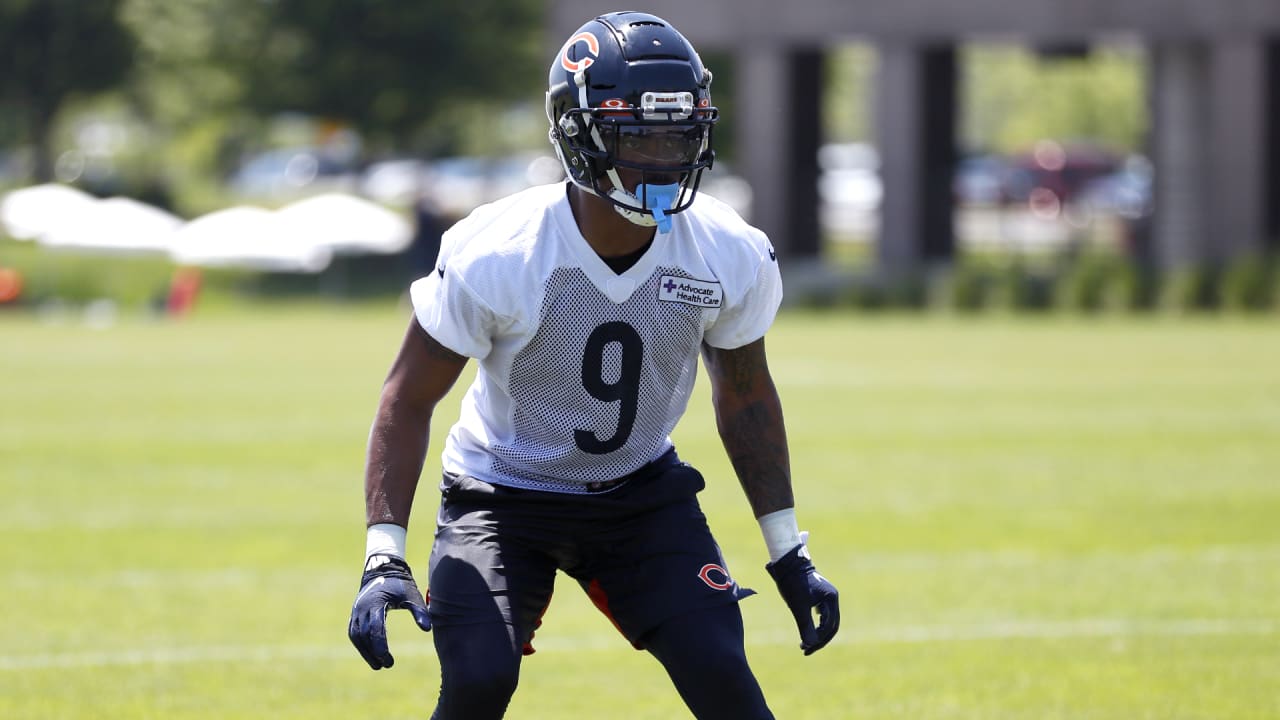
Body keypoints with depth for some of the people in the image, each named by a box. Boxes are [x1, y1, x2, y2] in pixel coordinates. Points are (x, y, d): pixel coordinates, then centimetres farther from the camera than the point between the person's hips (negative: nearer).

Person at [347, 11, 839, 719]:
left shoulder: (732, 258, -16)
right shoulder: (495, 257, -26)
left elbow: (746, 396, 4)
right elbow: (409, 400, -15)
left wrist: (788, 553, 5)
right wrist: (384, 559, -23)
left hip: (643, 492, 3)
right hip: (503, 494, -3)